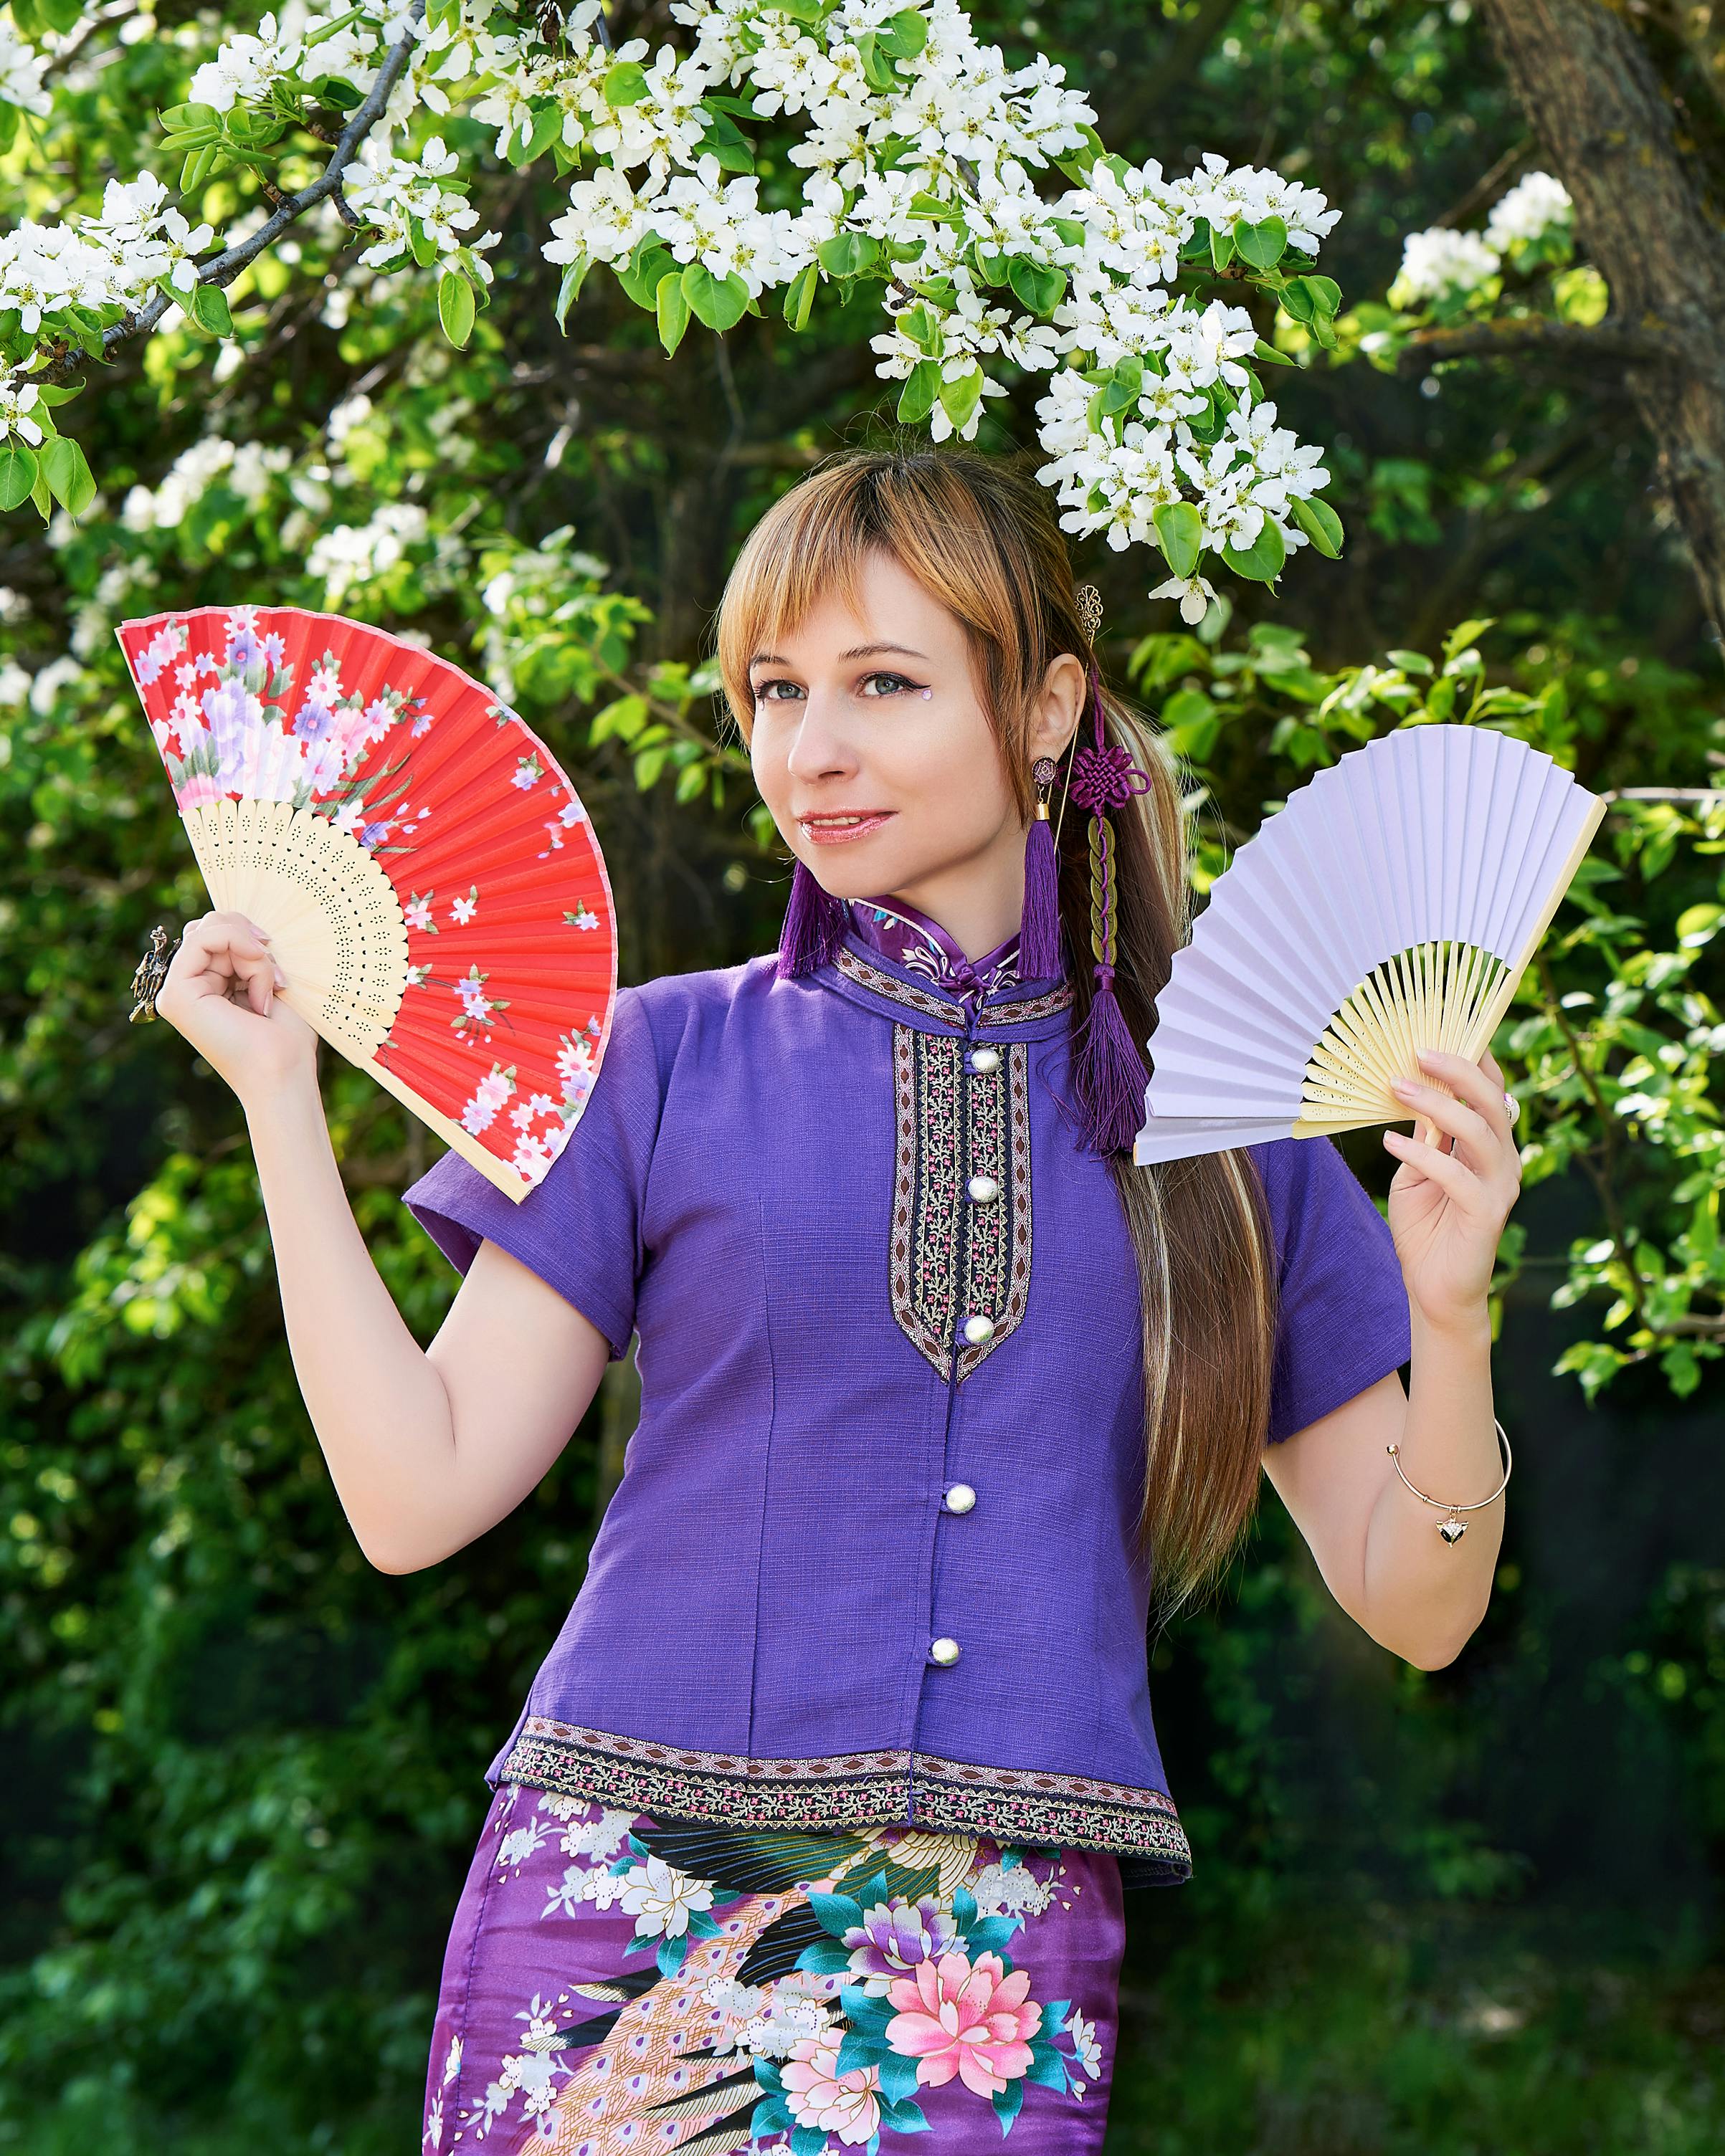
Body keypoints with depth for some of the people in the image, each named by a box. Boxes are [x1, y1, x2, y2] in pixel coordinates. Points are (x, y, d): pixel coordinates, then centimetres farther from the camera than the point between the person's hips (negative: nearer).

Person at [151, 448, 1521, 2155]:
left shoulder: (1214, 1124, 8)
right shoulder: (664, 1063, 7)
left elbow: (1415, 1611, 8)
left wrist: (1448, 1311, -9)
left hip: (1001, 1960, 1)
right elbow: (416, 1492, 0)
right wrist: (279, 1096, -1)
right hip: (630, 1925, 0)